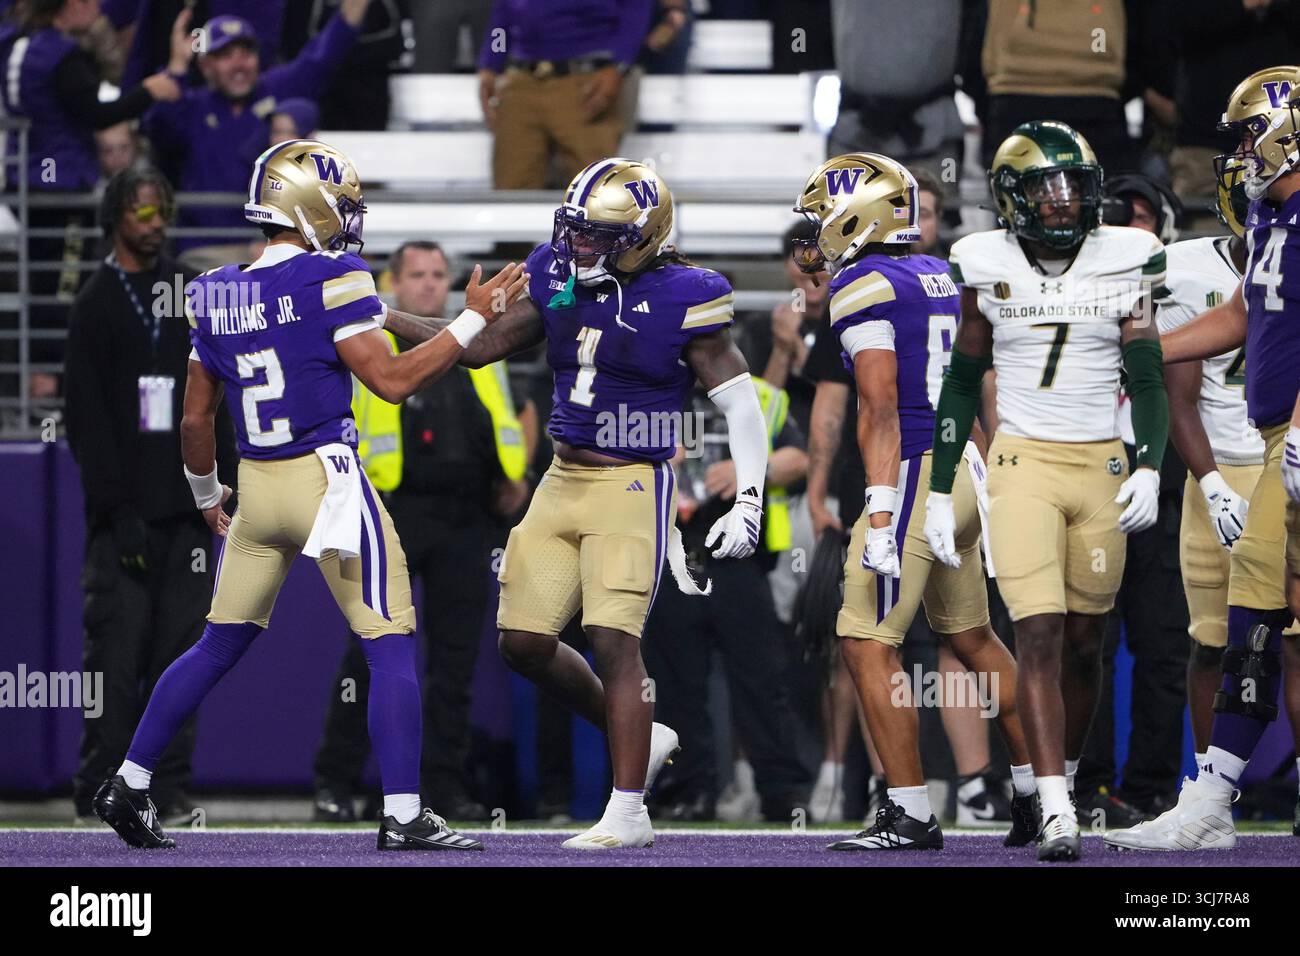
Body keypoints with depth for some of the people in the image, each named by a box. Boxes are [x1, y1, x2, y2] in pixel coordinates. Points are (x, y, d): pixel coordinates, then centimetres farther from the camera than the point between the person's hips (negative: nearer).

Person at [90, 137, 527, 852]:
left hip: (257, 488, 6)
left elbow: (196, 419, 14)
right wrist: (474, 321, -6)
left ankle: (128, 786, 19)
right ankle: (403, 815, -5)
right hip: (326, 479, -6)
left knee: (219, 646, 19)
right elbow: (391, 380, -14)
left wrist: (205, 494, 30)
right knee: (391, 648, 0)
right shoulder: (331, 281, -11)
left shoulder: (215, 296, 8)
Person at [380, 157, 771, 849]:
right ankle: (640, 739, 25)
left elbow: (740, 403, -10)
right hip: (564, 481, 7)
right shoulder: (560, 281, 5)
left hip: (632, 487, -7)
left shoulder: (680, 300, -12)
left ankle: (627, 812, -7)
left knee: (613, 640, -15)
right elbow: (482, 346, 14)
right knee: (524, 642, 5)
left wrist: (748, 502, -19)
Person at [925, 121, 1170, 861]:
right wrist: (940, 491, 6)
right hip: (1024, 466, -2)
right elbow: (961, 386, 8)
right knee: (1039, 635, -14)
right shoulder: (990, 268, 1)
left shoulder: (1122, 262, 1)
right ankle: (1057, 815, -21)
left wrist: (1149, 469, -15)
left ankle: (1064, 777, 29)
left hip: (1102, 467, 2)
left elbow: (1148, 382, 0)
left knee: (1084, 641, 7)